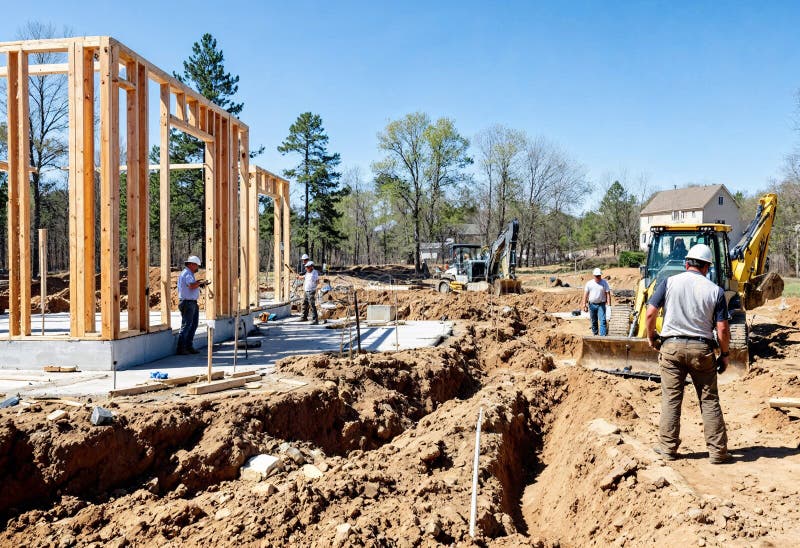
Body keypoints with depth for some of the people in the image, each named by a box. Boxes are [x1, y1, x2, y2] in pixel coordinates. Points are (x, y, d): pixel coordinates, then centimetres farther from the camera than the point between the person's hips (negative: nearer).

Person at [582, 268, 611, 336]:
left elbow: (608, 294, -3)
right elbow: (585, 294, 3)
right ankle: (595, 334, 25)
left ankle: (603, 335, -14)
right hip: (592, 305, 2)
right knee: (594, 321, 12)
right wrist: (584, 305, -1)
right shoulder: (589, 283, 2)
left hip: (601, 305, -2)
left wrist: (609, 305, -10)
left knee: (602, 321, -11)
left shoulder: (604, 283, -2)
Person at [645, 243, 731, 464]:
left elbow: (650, 313, -5)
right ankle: (717, 451, 14)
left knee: (671, 399, 7)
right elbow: (722, 329, -3)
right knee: (709, 400, 9)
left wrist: (651, 337, 11)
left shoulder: (669, 282, -1)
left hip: (671, 346, 0)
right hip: (702, 348, 0)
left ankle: (668, 447, 13)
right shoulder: (715, 290, 0)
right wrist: (724, 354, 10)